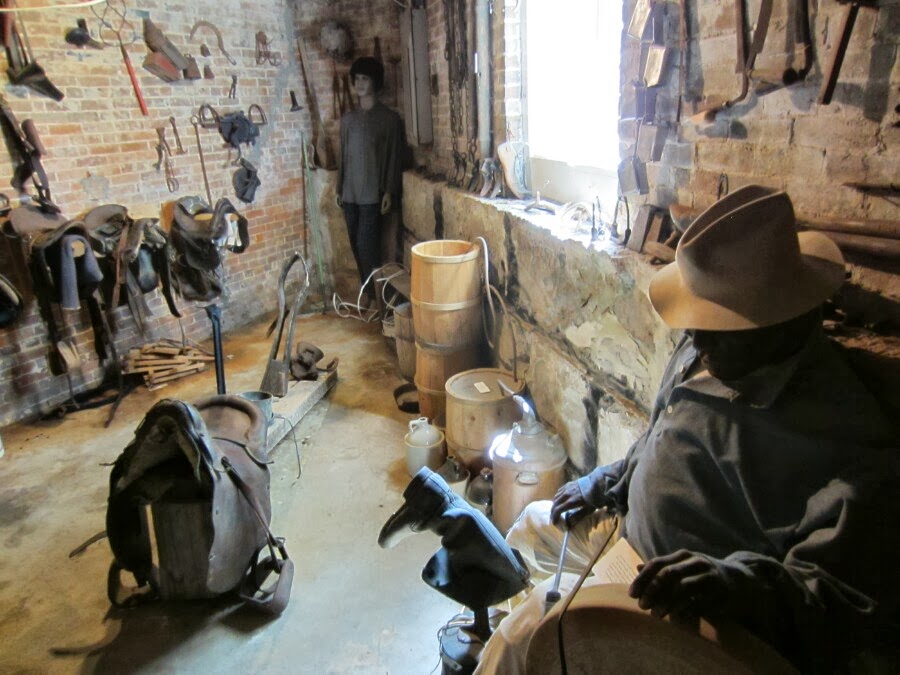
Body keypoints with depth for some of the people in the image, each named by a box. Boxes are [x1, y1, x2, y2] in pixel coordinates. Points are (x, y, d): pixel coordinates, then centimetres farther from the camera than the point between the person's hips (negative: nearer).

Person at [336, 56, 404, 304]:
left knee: (367, 246, -10)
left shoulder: (389, 118, -2)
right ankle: (368, 294, 20)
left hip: (372, 194, -6)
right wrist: (339, 189, 14)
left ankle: (377, 296, 2)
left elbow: (394, 157, -6)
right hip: (350, 194, 6)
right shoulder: (348, 118, 14)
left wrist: (389, 191, -13)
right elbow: (343, 155, 17)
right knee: (357, 247, 8)